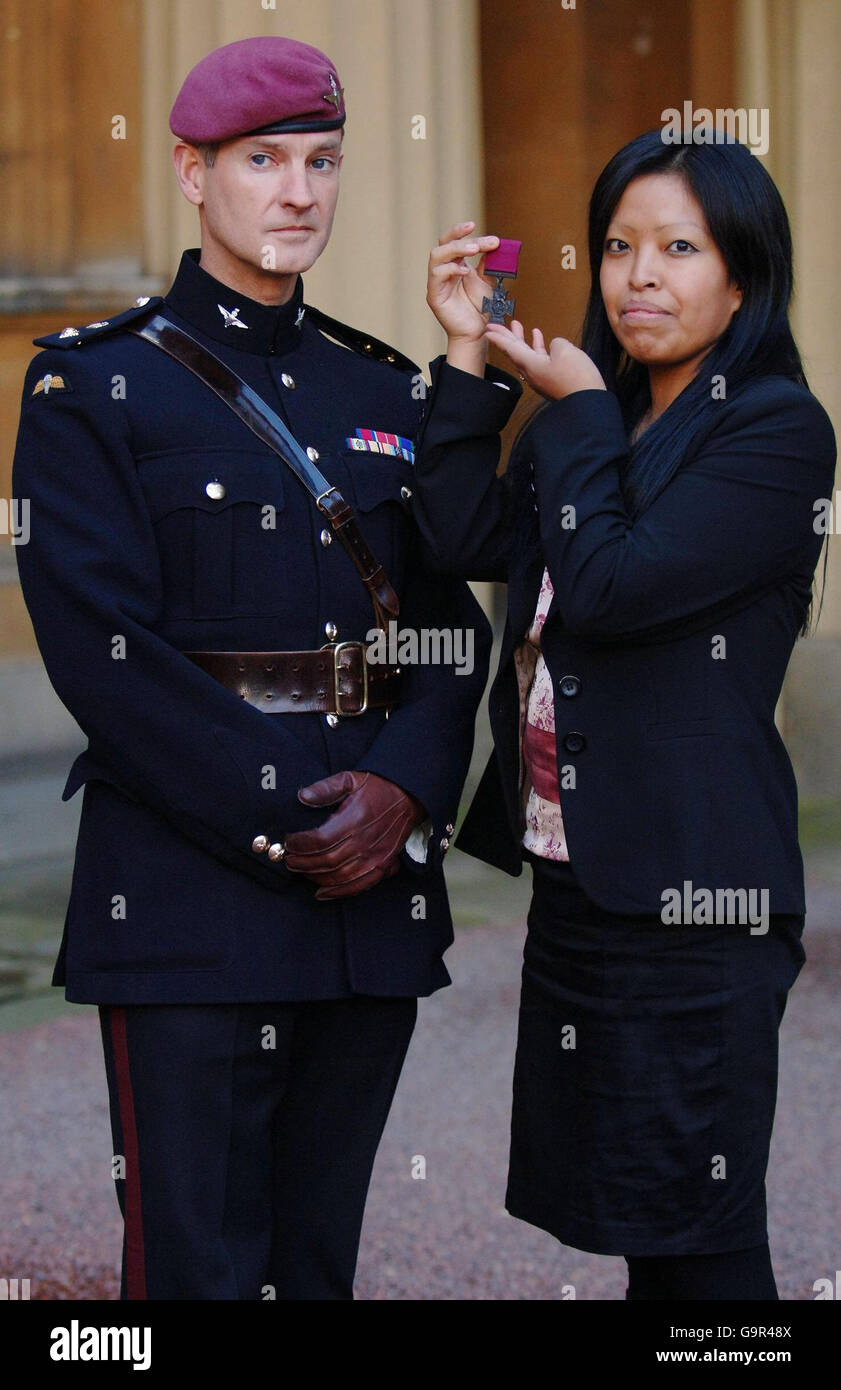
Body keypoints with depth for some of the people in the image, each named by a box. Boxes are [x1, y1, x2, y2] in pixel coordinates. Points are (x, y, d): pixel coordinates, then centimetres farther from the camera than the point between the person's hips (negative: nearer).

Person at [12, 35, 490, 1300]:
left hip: (374, 880, 5)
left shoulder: (387, 390, 15)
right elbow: (103, 648, -10)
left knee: (321, 1250, 11)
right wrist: (281, 816, -15)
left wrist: (402, 787, -10)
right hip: (187, 888, -5)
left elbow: (451, 627, 10)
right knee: (196, 1255, -3)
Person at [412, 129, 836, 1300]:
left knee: (702, 1243, -1)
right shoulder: (606, 421, 15)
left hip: (690, 896, -8)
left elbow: (610, 586, -20)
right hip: (575, 880, 8)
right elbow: (465, 541, 3)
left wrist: (572, 413, -7)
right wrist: (466, 354, 0)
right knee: (637, 1226, 16)